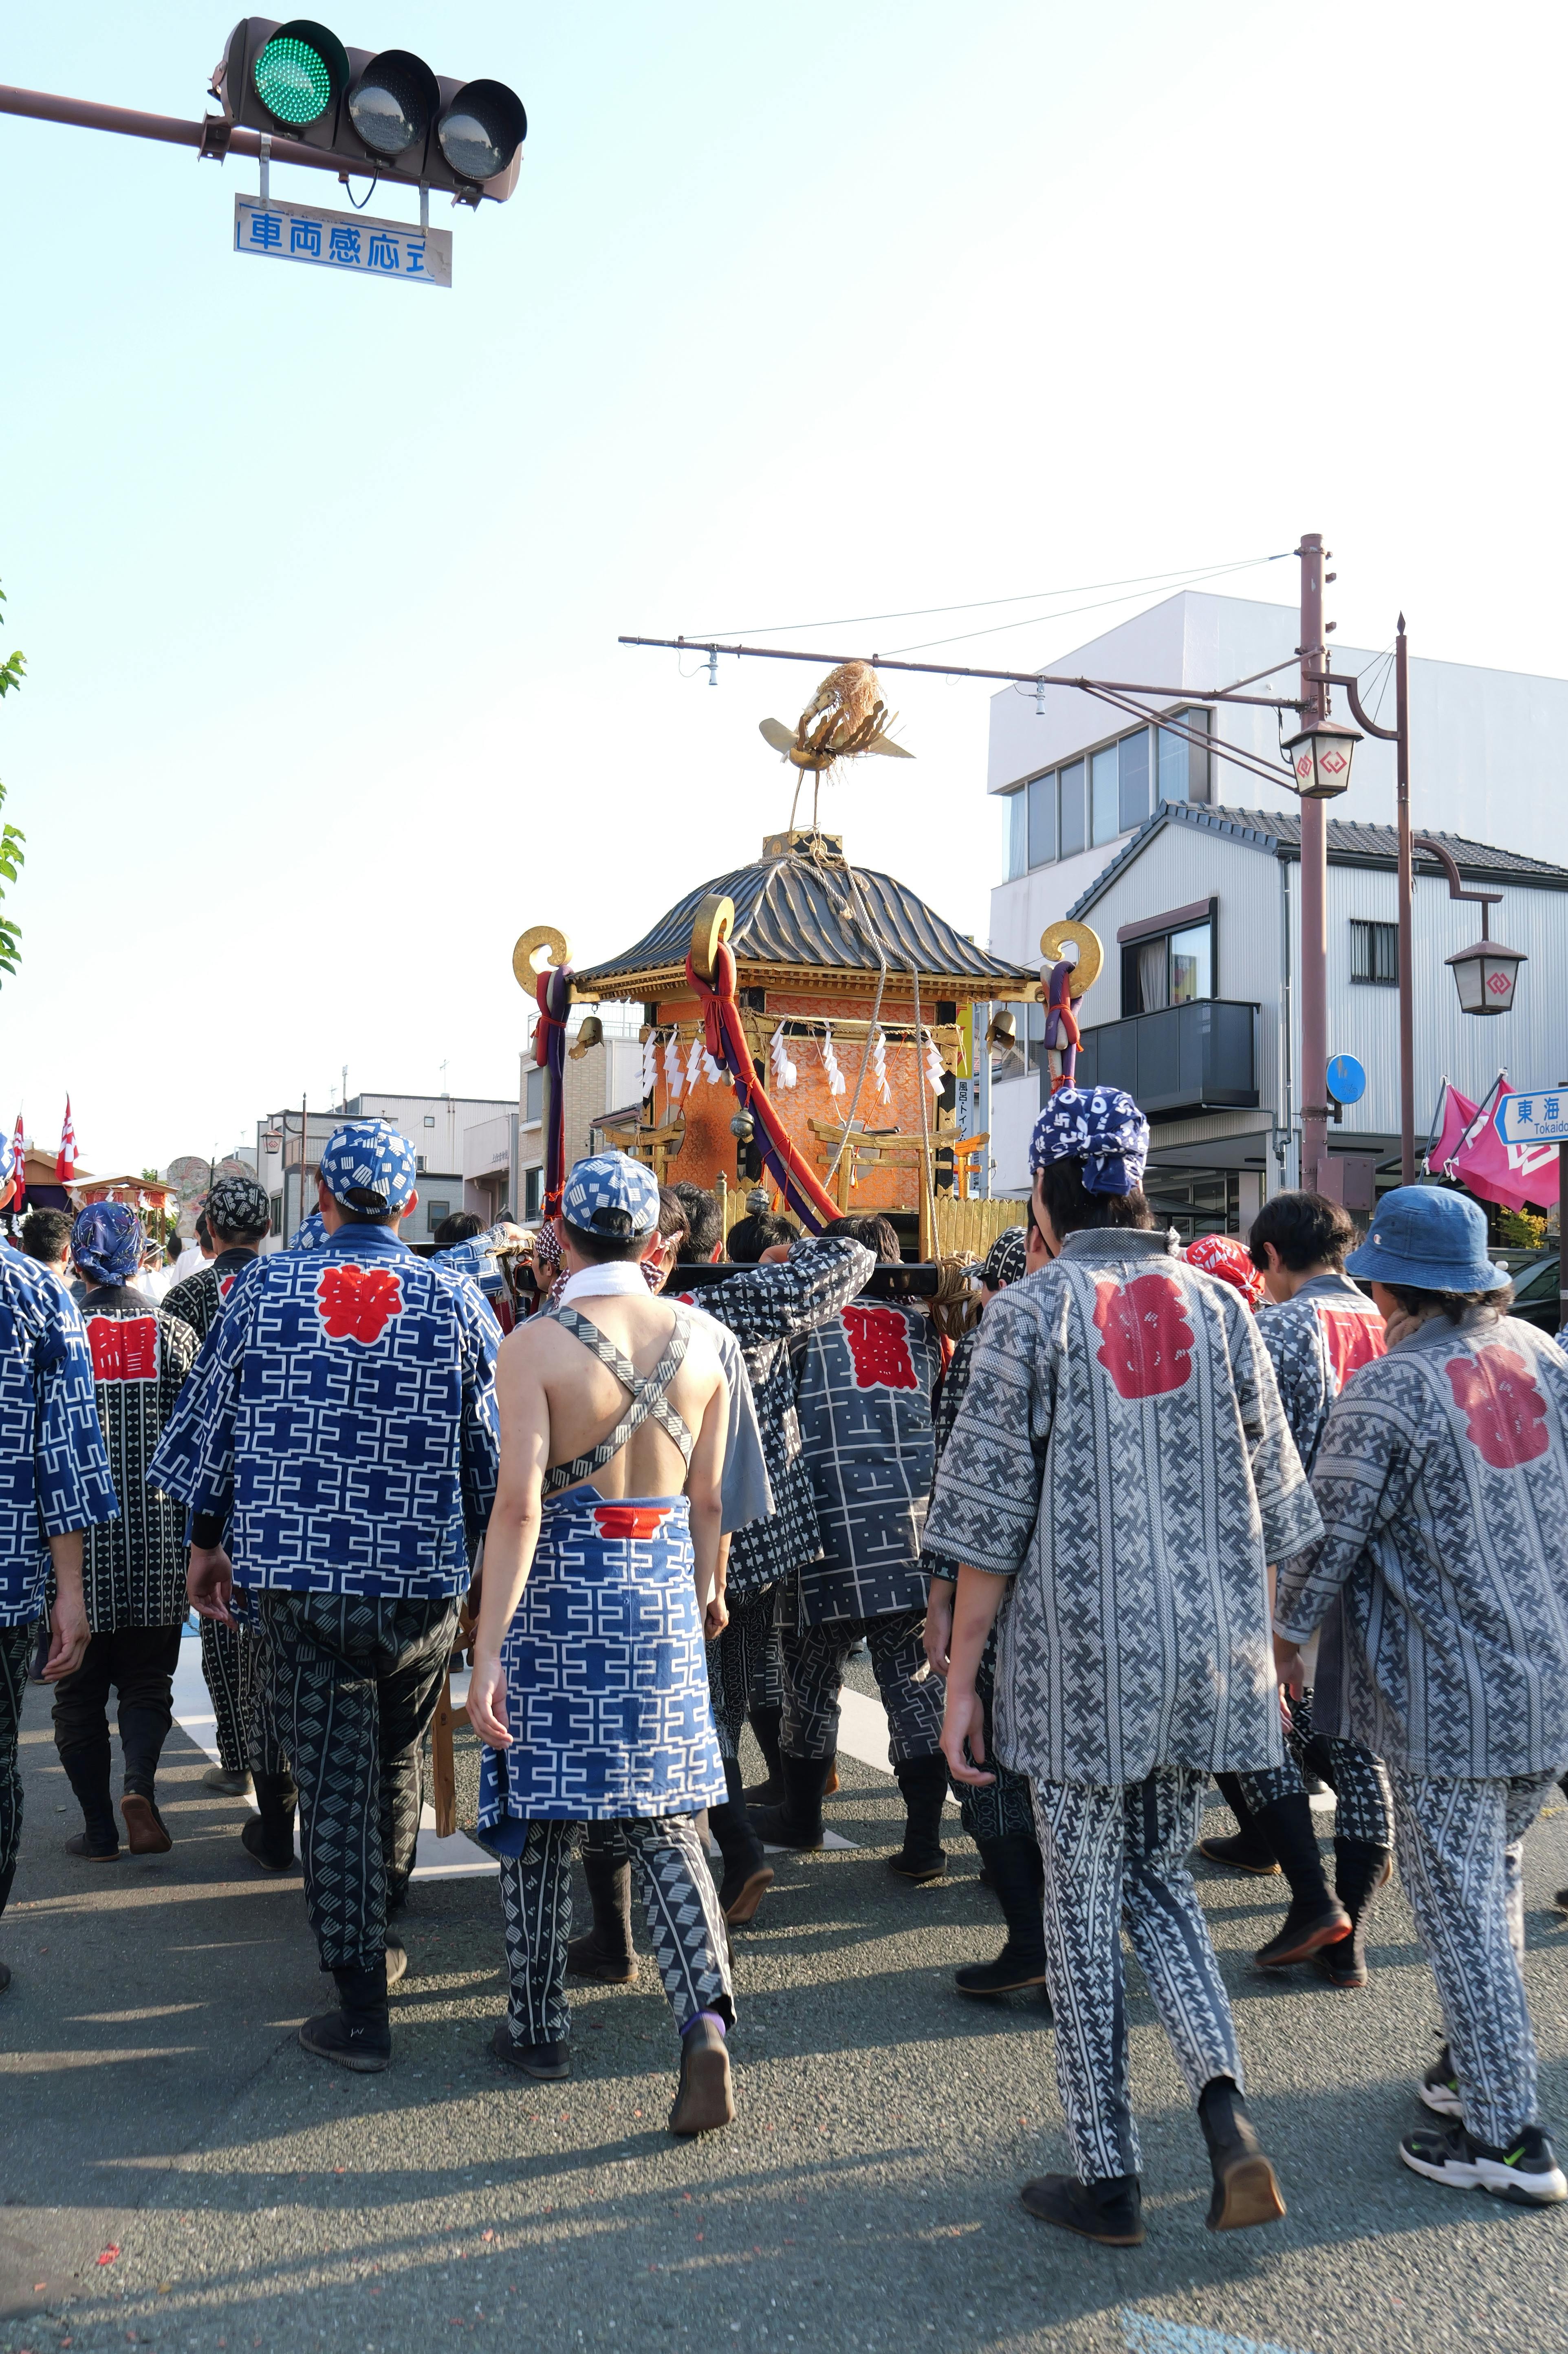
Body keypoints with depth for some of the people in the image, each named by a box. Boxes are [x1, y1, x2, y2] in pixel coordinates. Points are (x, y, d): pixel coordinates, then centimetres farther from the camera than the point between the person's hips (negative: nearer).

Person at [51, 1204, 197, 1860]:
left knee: (79, 1689, 12)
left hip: (77, 1540, -1)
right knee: (147, 1681, 13)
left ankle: (98, 1828, 15)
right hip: (157, 1543, 1)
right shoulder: (175, 1334, -2)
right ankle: (140, 1782, -11)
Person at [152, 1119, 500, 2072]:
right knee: (397, 1759, 21)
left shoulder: (263, 1289, -1)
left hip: (297, 1577, -1)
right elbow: (495, 1448, 1)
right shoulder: (455, 1299, -3)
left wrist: (208, 1544, 15)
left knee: (334, 1777, 4)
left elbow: (208, 1424, 4)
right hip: (423, 1575, 1)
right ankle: (379, 1937, 38)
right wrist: (487, 1563, 14)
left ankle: (362, 2008, 5)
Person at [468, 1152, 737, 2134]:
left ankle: (540, 2027, 26)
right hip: (664, 1587, 3)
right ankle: (705, 2017, -5)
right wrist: (707, 1587, 24)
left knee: (542, 1816, 12)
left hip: (562, 1590, -3)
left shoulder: (537, 1343, -12)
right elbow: (710, 1496, 7)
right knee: (665, 1821, 11)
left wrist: (489, 1649, -15)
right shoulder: (699, 1338, 1)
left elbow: (519, 1506, -17)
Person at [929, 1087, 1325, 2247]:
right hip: (1205, 1647, 4)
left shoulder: (1032, 1313, -9)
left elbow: (989, 1516, -10)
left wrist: (960, 1681, -3)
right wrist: (1261, 1657, 18)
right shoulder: (1217, 1305, 4)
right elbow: (1271, 1505, 8)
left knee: (1084, 1909, 9)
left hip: (1081, 1653, -4)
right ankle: (1224, 2101, 2)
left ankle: (1109, 2179, 20)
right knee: (1162, 1881, 20)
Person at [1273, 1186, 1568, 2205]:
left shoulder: (1388, 1392, -18)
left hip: (1450, 1694, -7)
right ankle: (1475, 2064, 35)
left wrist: (1288, 1633, 3)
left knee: (1459, 1903, 3)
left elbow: (1330, 1533, -13)